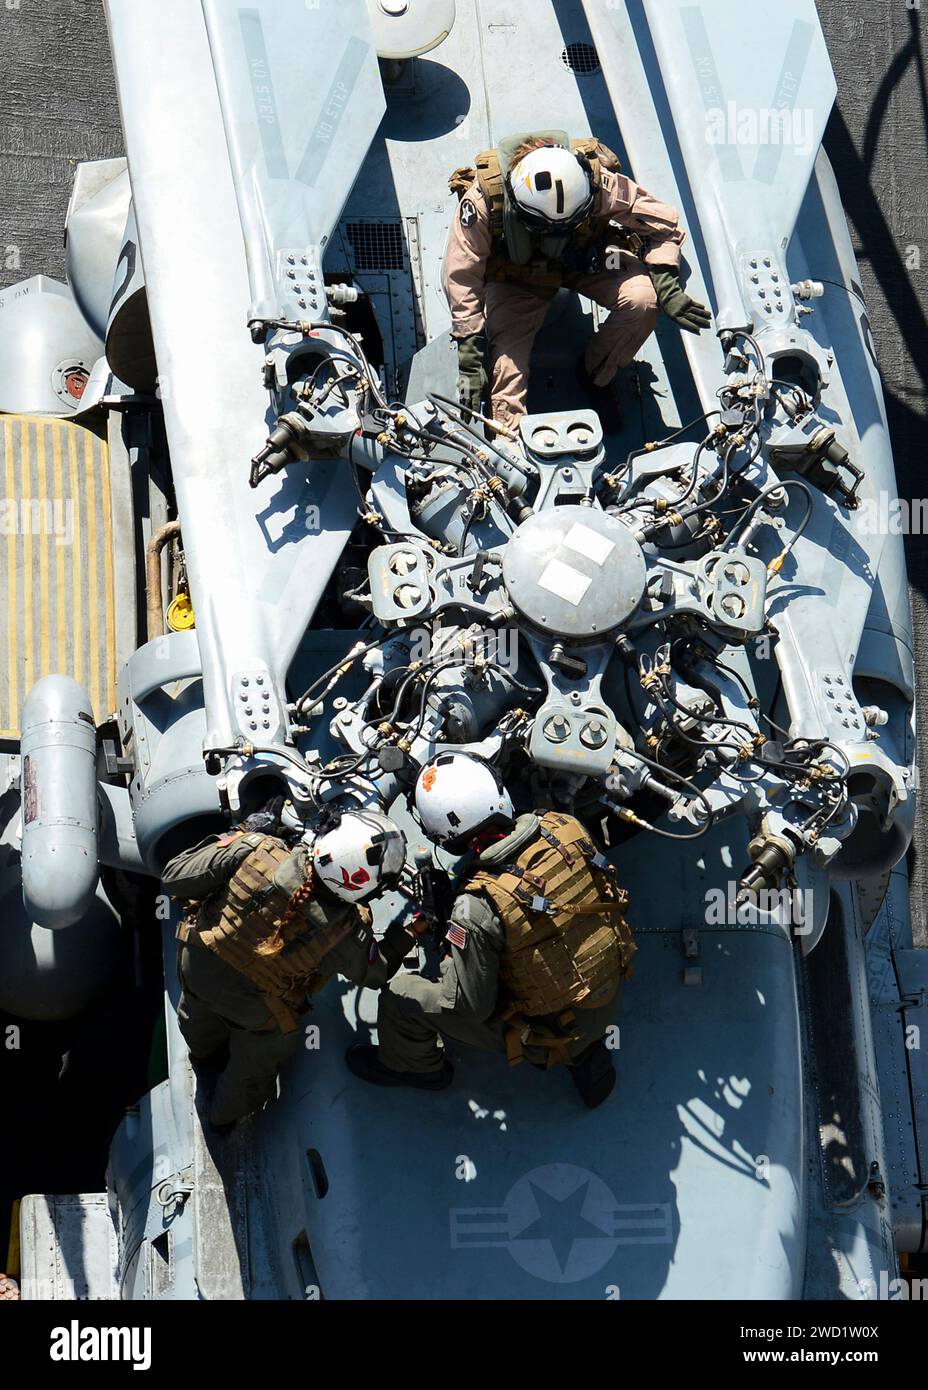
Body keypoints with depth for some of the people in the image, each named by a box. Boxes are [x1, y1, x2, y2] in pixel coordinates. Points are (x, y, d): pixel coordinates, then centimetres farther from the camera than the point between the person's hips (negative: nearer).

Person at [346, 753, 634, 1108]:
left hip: (551, 1032, -6)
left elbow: (469, 1006, -23)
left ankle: (412, 1065, 37)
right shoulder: (563, 827, -18)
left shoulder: (478, 909, -33)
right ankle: (586, 1056, 34)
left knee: (402, 995, 5)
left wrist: (447, 961, -2)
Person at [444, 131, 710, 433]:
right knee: (505, 358, -23)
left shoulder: (599, 184, -35)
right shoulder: (485, 197, -37)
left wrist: (666, 288, -33)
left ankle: (594, 375, -1)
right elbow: (462, 279, -27)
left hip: (586, 260, 1)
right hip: (517, 277, -1)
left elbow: (663, 223, -19)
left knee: (642, 301, -25)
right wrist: (470, 358, -29)